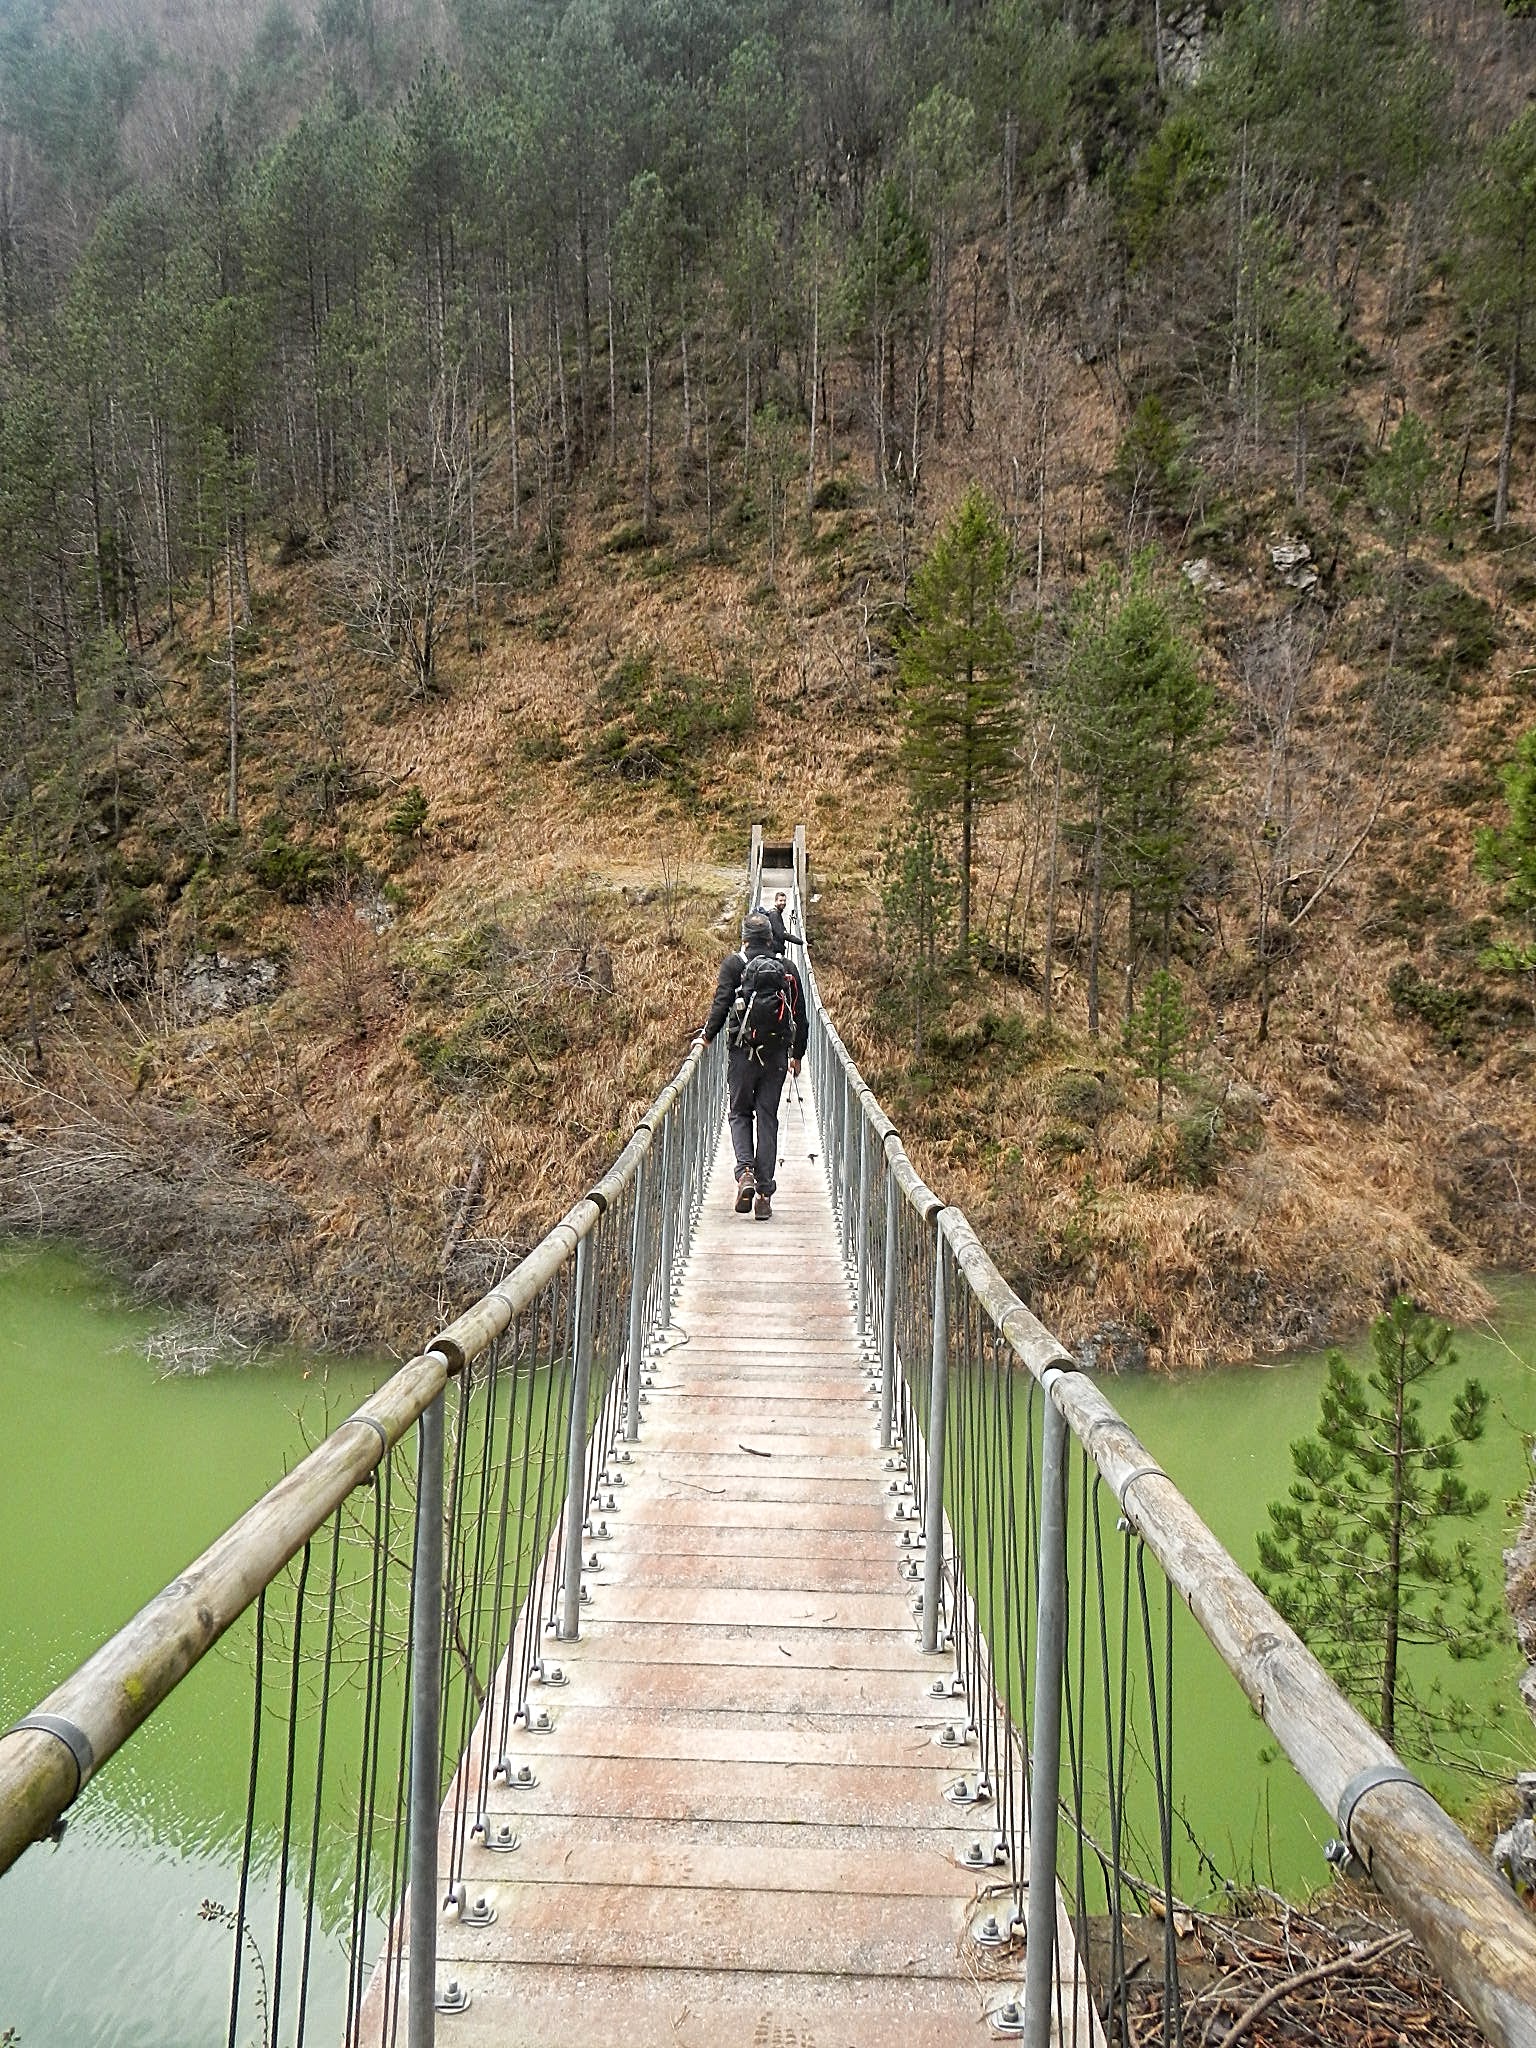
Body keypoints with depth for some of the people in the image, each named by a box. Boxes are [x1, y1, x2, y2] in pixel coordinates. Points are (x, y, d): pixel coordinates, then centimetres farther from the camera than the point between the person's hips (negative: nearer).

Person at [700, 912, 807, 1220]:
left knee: (740, 1113, 12)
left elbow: (721, 1004, -8)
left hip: (743, 1052, -2)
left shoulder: (734, 964, 0)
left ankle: (745, 1172, -12)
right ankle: (764, 1192, 2)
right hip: (777, 1055, 2)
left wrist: (707, 1036, 7)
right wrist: (797, 1054, 22)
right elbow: (800, 1015, 11)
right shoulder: (787, 969, 9)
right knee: (767, 1119, 6)